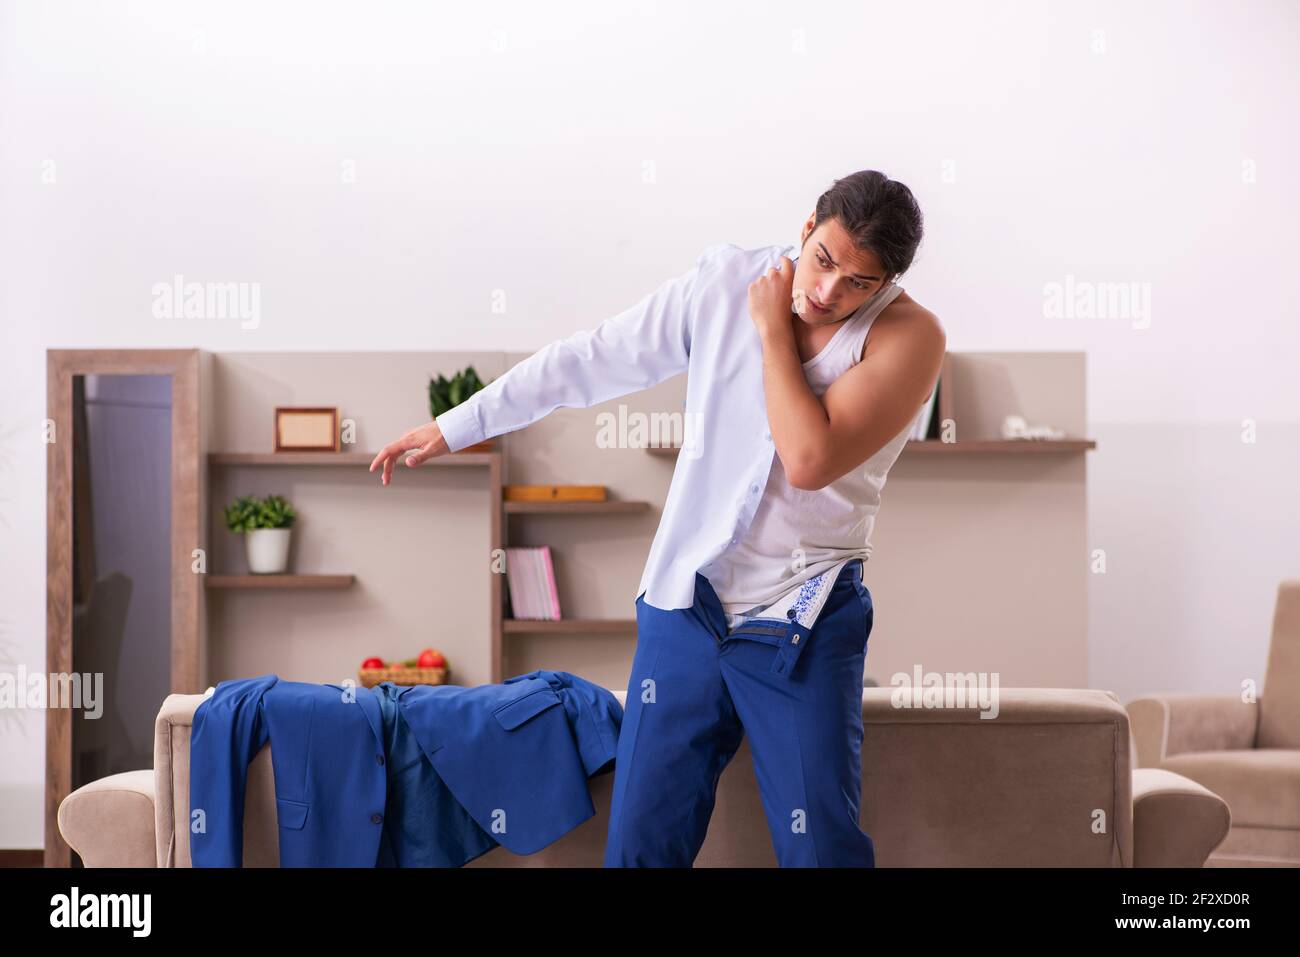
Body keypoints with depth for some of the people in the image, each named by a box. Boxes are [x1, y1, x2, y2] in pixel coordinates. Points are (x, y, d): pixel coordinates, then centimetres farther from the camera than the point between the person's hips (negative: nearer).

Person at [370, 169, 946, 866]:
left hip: (803, 630, -3)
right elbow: (590, 361, 5)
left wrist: (773, 328, -15)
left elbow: (810, 460, -25)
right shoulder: (725, 281, -2)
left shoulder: (909, 335, -12)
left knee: (819, 846, -2)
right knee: (639, 841, 6)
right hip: (686, 604, 3)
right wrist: (453, 427, 9)